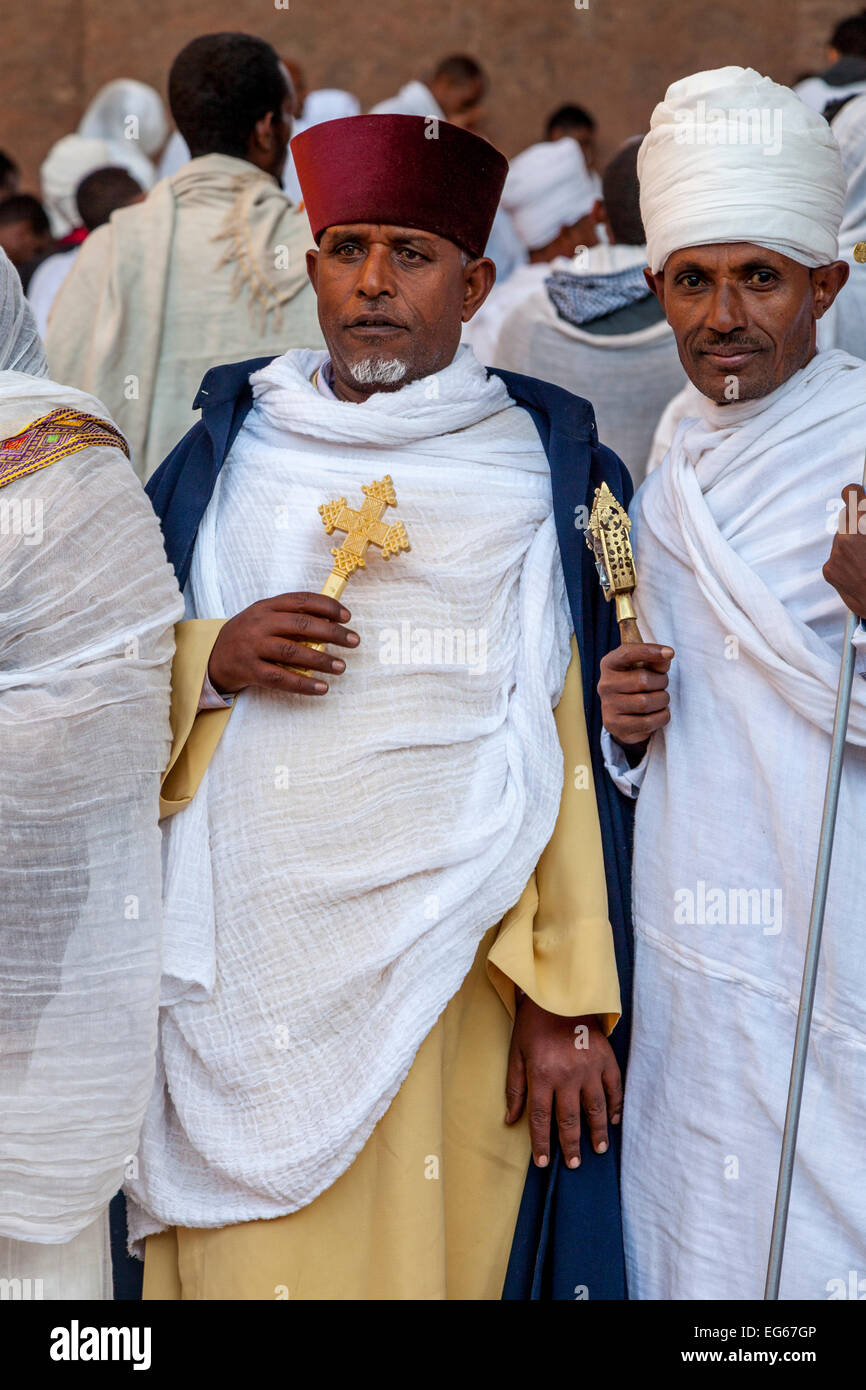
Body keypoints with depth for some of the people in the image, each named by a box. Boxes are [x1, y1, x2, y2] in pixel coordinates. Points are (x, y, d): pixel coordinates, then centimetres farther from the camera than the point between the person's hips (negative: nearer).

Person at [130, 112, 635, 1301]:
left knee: (428, 1255, 1)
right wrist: (214, 664, -9)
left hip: (455, 978, -2)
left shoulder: (543, 472, 3)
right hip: (244, 971, 2)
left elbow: (575, 750, -1)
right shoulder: (224, 456, 10)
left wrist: (572, 1004, -7)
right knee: (247, 1264, 3)